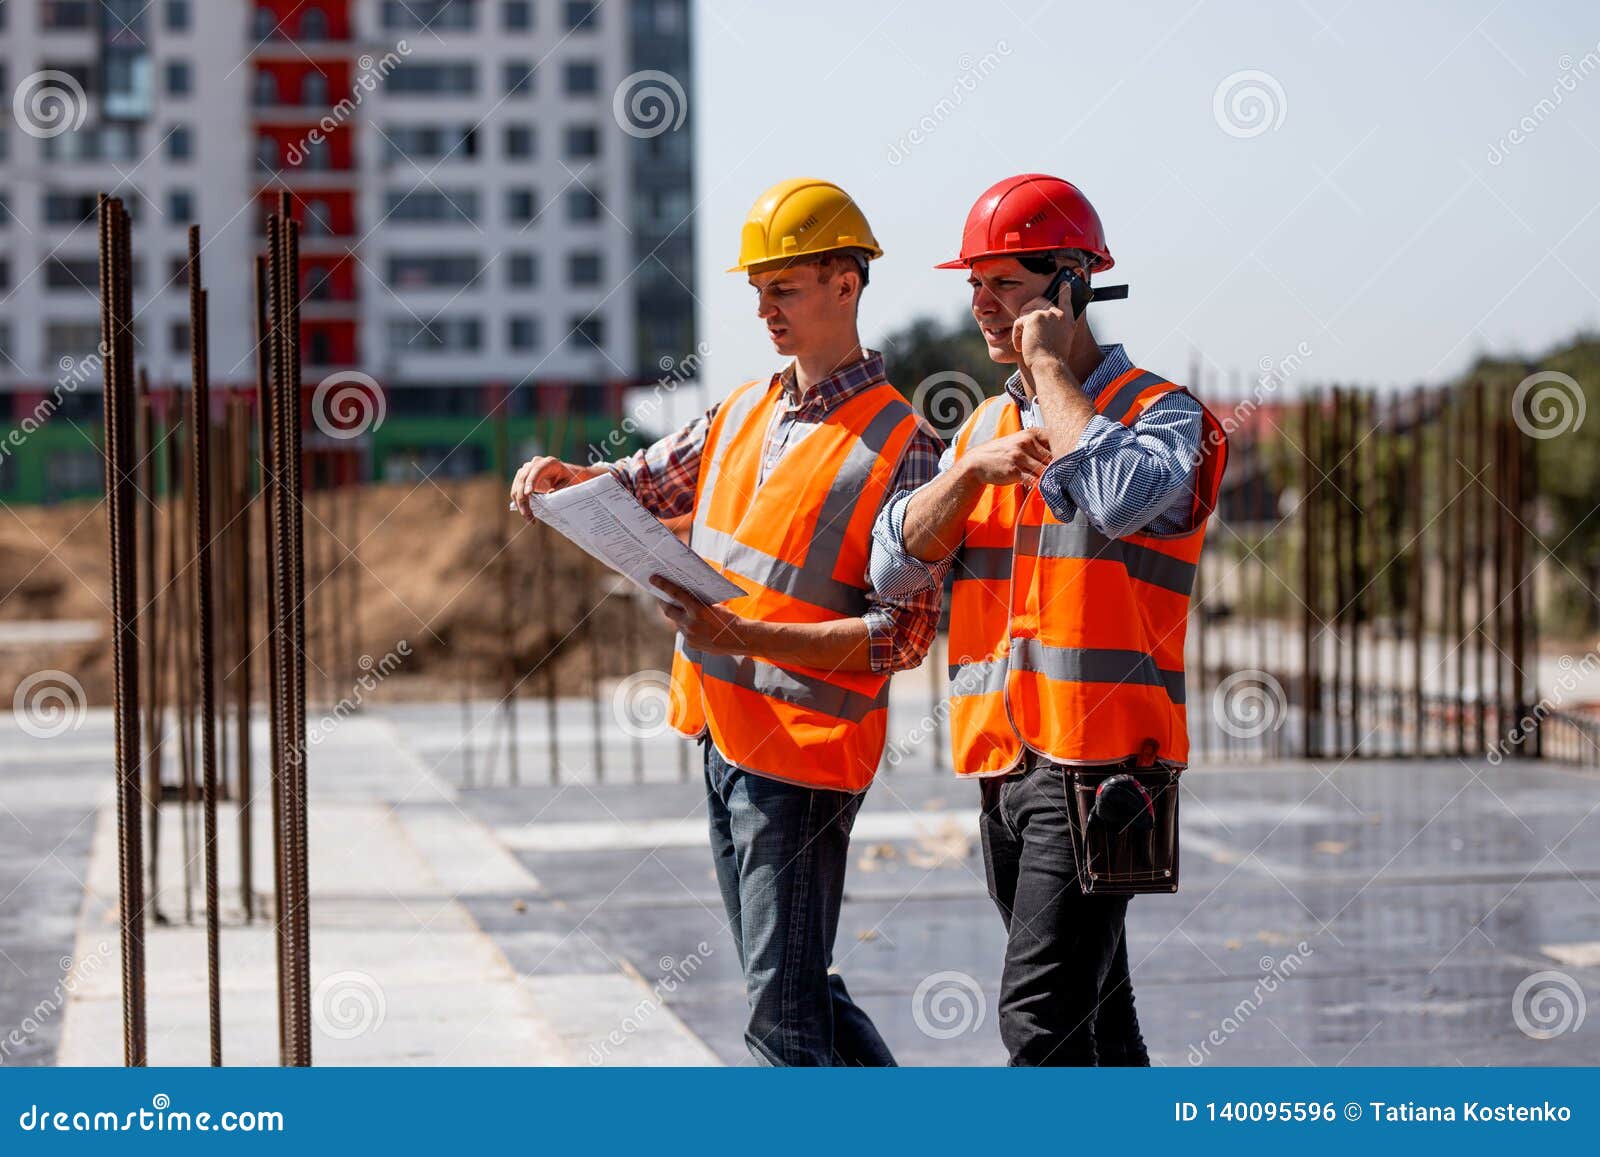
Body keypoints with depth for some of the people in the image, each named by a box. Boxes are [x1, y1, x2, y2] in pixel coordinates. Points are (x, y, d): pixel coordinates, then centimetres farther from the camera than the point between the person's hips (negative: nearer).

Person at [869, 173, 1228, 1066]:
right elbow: (896, 568, 9)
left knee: (1040, 1016, -15)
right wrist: (976, 469, -7)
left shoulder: (1163, 414, -3)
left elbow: (1120, 498, -26)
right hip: (1003, 763, 7)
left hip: (1098, 764, -7)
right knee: (1094, 1017, 13)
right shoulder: (985, 424, 18)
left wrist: (1051, 368, -13)